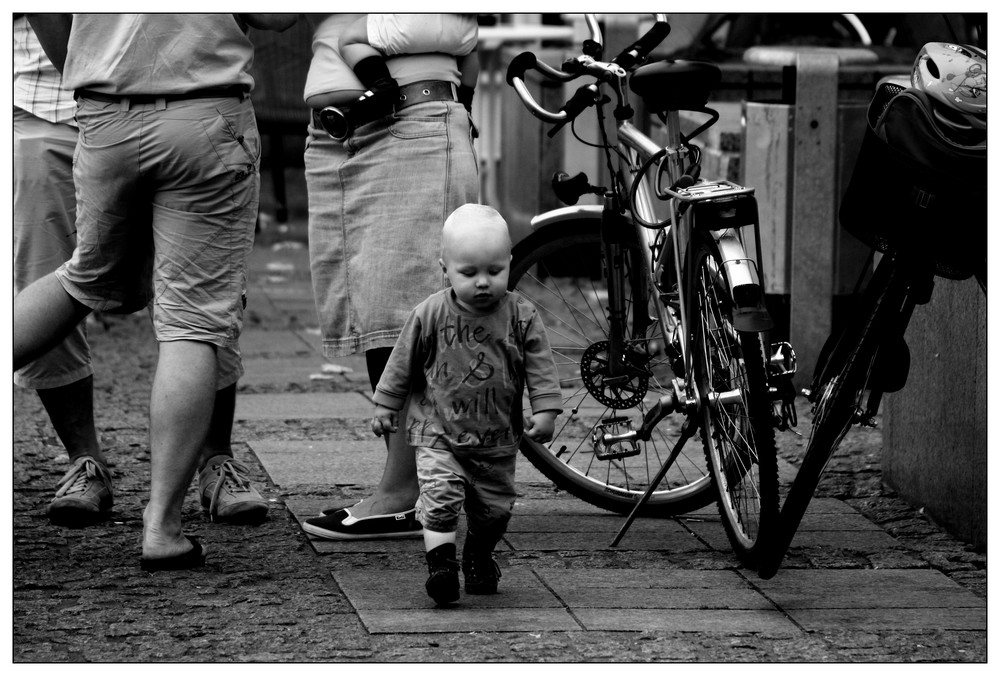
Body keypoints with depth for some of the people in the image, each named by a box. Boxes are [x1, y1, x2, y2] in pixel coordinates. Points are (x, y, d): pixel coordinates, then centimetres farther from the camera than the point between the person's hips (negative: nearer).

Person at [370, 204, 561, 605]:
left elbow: (540, 366, -2)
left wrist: (545, 410, -11)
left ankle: (479, 558, 36)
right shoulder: (430, 316, -8)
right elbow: (403, 362, 3)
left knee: (494, 508, 12)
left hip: (496, 438, 2)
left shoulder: (520, 317, -7)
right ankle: (441, 564, -19)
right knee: (440, 494, -21)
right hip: (438, 431, -2)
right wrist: (385, 405, 8)